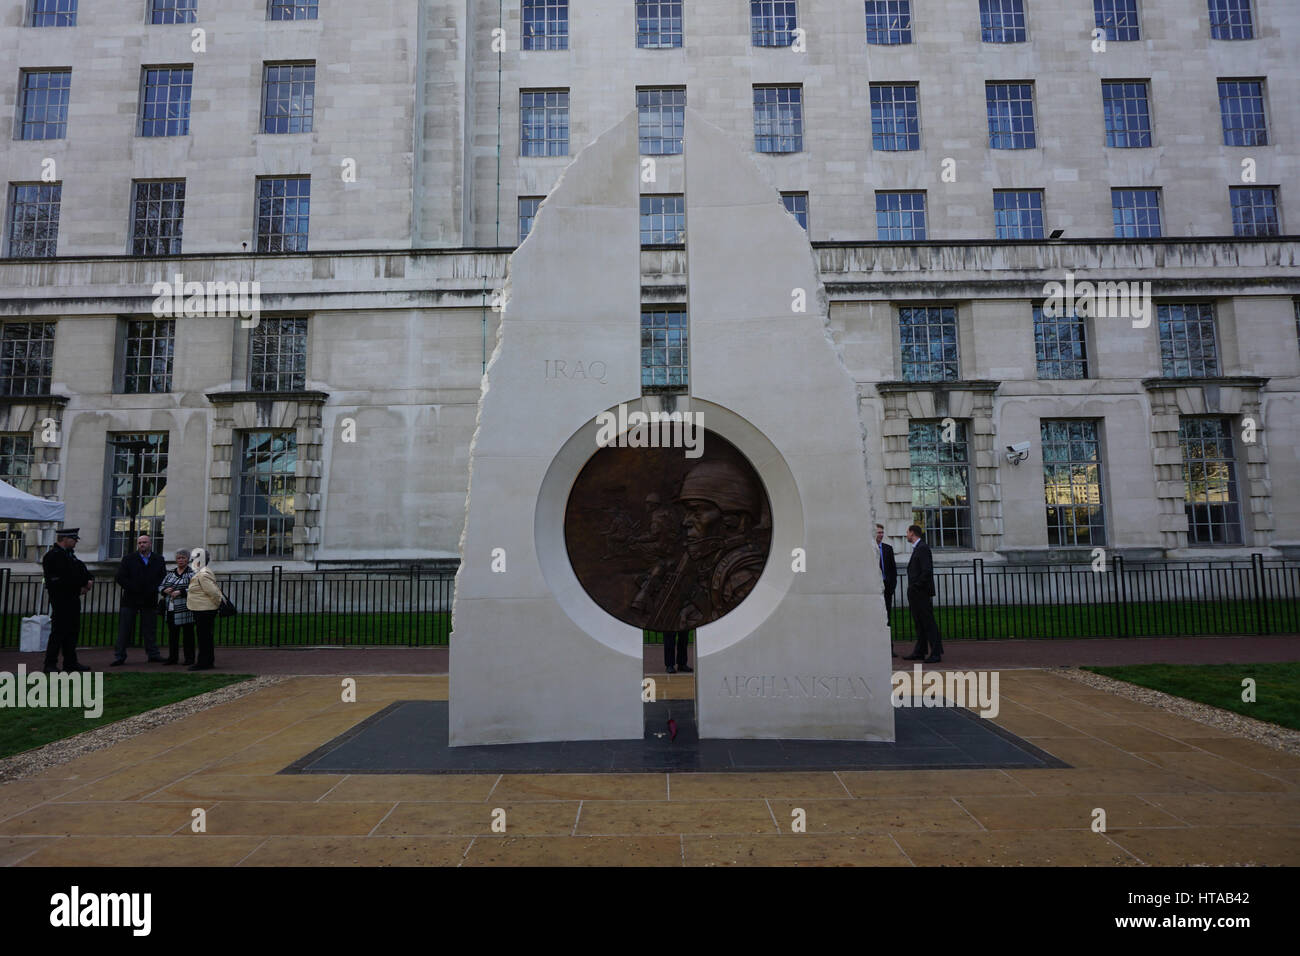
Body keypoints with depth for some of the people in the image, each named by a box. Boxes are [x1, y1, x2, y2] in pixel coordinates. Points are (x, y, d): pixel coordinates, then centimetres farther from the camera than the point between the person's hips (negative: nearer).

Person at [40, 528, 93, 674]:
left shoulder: (69, 555, 17)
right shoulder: (52, 556, -13)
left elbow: (81, 570, 18)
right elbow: (65, 578, -19)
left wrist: (88, 581, -2)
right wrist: (81, 587, -11)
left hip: (73, 599, 9)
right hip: (60, 600, -9)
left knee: (73, 630, 11)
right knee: (59, 631, -6)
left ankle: (70, 662, 17)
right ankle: (50, 664, 1)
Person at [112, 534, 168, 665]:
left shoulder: (159, 561, 7)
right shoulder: (128, 559, 5)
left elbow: (163, 579, 2)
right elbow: (120, 578, -3)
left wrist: (152, 590, -11)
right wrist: (134, 589, -11)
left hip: (150, 601, 1)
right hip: (130, 600, -1)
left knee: (150, 630, 7)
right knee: (124, 629, 1)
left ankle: (153, 654, 14)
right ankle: (119, 656, 6)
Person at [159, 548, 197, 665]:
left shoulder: (191, 573, -3)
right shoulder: (170, 573, 16)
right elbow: (160, 586, 17)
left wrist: (180, 592, -22)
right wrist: (165, 590, -5)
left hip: (186, 610, -5)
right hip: (171, 609, 5)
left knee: (188, 634, 1)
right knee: (172, 634, 9)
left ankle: (189, 658, 8)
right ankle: (172, 657, 18)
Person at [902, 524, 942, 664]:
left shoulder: (923, 548, -13)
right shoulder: (917, 548, 18)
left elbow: (927, 571, -22)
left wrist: (916, 586, -16)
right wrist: (912, 588, 13)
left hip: (922, 594, -10)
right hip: (915, 594, 10)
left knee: (928, 623, -7)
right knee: (919, 624, 13)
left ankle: (936, 653, -5)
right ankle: (920, 652, 19)